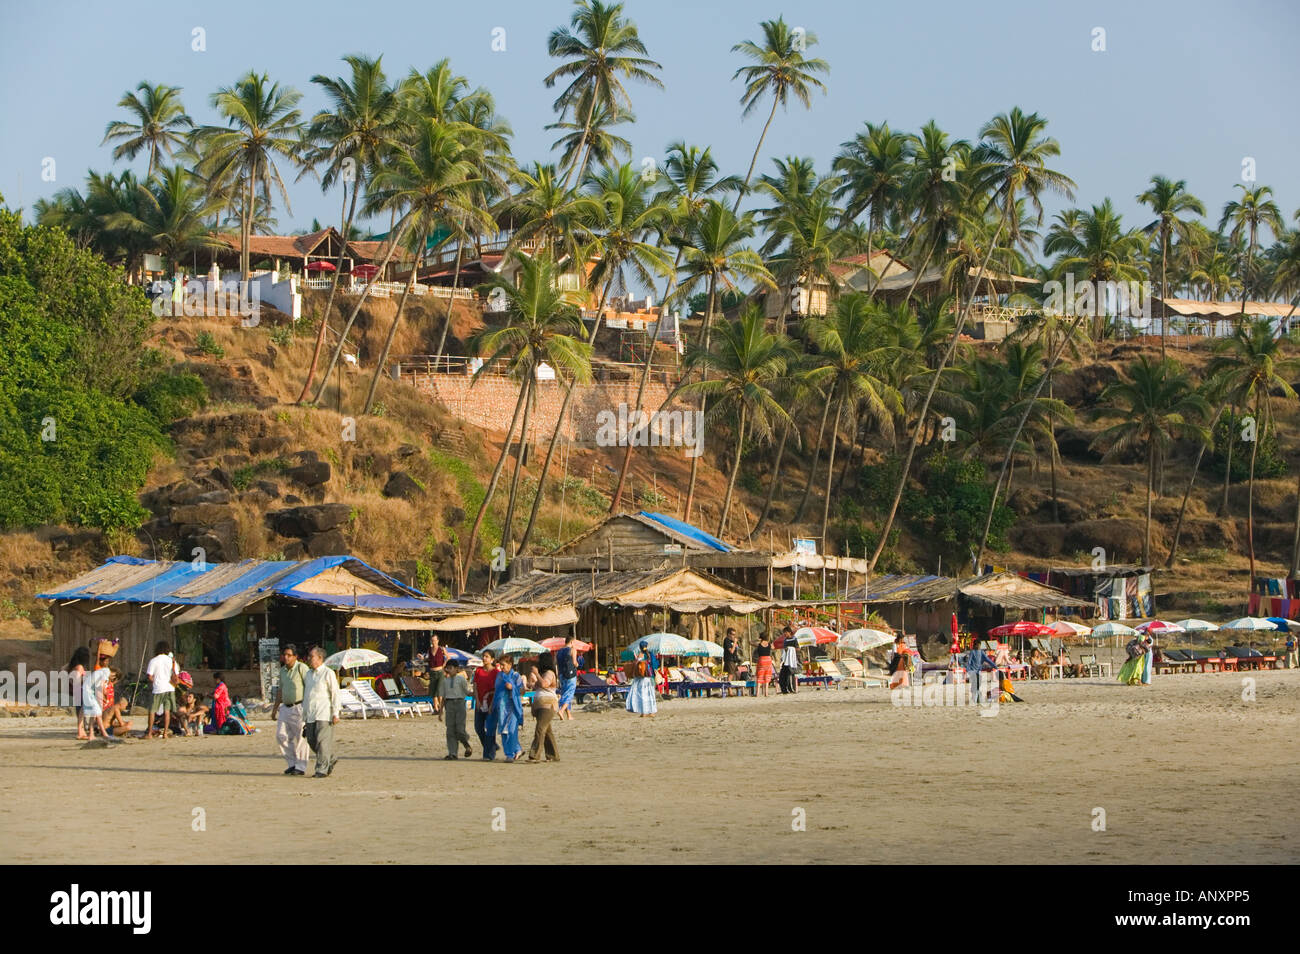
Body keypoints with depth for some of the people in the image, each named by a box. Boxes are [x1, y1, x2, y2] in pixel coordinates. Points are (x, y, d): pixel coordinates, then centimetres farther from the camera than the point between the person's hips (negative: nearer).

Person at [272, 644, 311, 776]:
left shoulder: (301, 668, -9)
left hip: (299, 707, -7)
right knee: (281, 735, 2)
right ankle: (292, 763, 13)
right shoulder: (283, 670, 13)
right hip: (286, 708, 7)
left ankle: (300, 767, 2)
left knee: (300, 738, -4)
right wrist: (275, 709, 24)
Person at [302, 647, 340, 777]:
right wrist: (304, 716, 19)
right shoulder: (308, 674, 17)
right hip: (310, 715, 7)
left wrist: (335, 714, -11)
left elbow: (335, 694, -6)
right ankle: (331, 759, 25)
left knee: (322, 742, -10)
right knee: (312, 741, 5)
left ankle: (322, 769, -7)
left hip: (324, 714, -7)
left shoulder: (328, 673, -3)